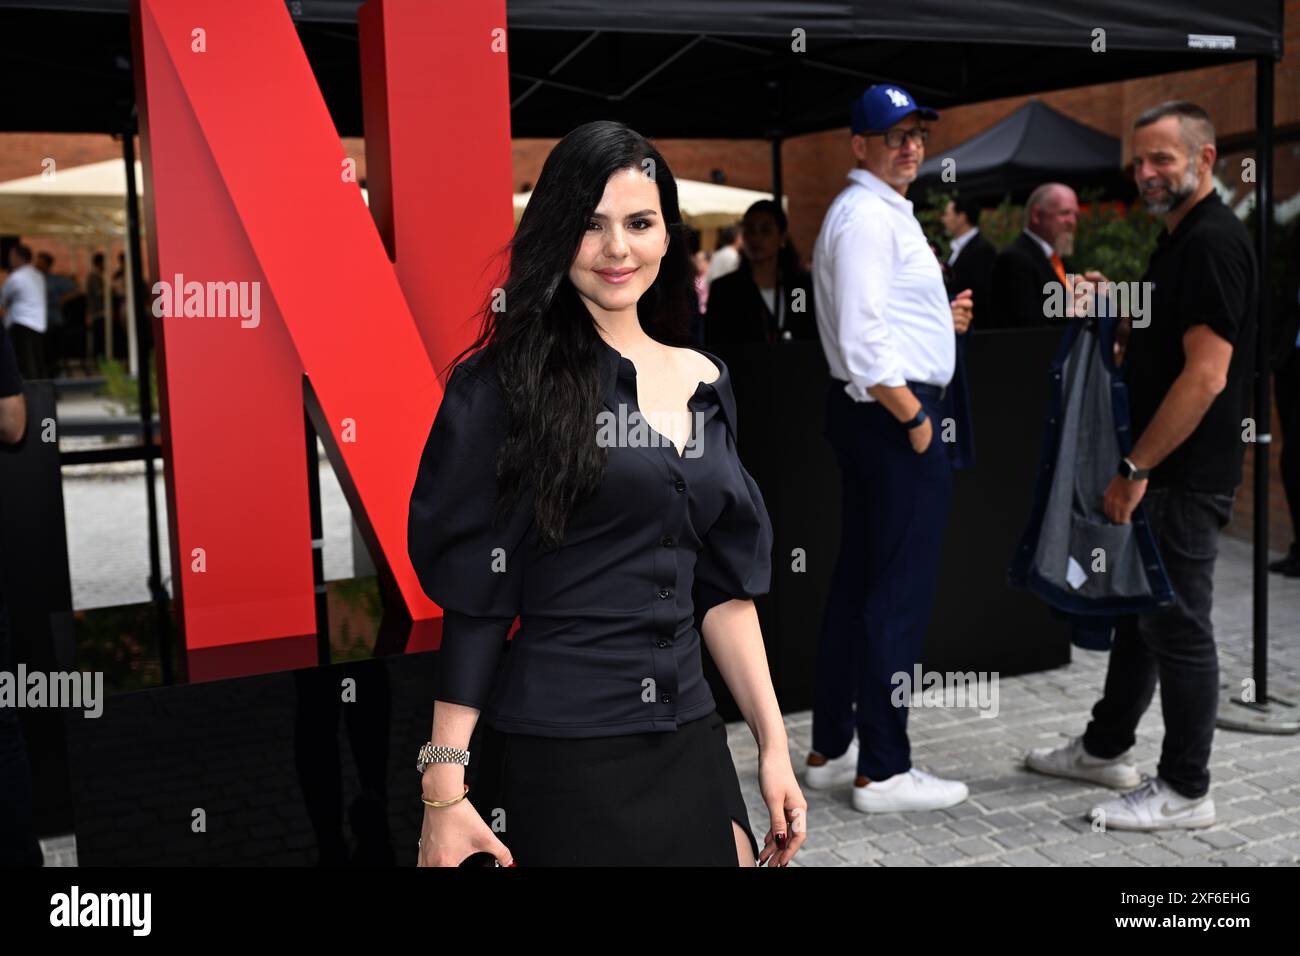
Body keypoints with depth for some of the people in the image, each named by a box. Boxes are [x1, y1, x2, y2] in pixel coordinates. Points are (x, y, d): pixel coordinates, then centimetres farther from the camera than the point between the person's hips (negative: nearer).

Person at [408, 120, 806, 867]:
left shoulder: (703, 383, 7)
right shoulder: (512, 385, -9)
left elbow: (723, 589, 11)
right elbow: (471, 600, -12)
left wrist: (774, 743, 8)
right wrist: (443, 792, -15)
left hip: (691, 747, 6)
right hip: (557, 757, -5)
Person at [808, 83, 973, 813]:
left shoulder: (885, 212, 21)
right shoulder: (866, 214, -13)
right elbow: (863, 339, -21)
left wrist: (941, 319, 14)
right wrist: (914, 417, -17)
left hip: (877, 416, 11)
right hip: (891, 415, -11)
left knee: (857, 583, 14)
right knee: (900, 594, -5)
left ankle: (831, 750, 24)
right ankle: (883, 771, 3)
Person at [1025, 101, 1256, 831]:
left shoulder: (1213, 243, -17)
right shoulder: (1178, 241, 14)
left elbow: (1206, 375, -23)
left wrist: (1137, 467, -20)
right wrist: (1116, 319, 6)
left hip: (1186, 476, -10)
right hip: (1160, 470, 10)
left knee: (1179, 626, -1)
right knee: (1138, 609, 18)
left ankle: (1185, 791, 12)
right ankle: (1105, 749, 32)